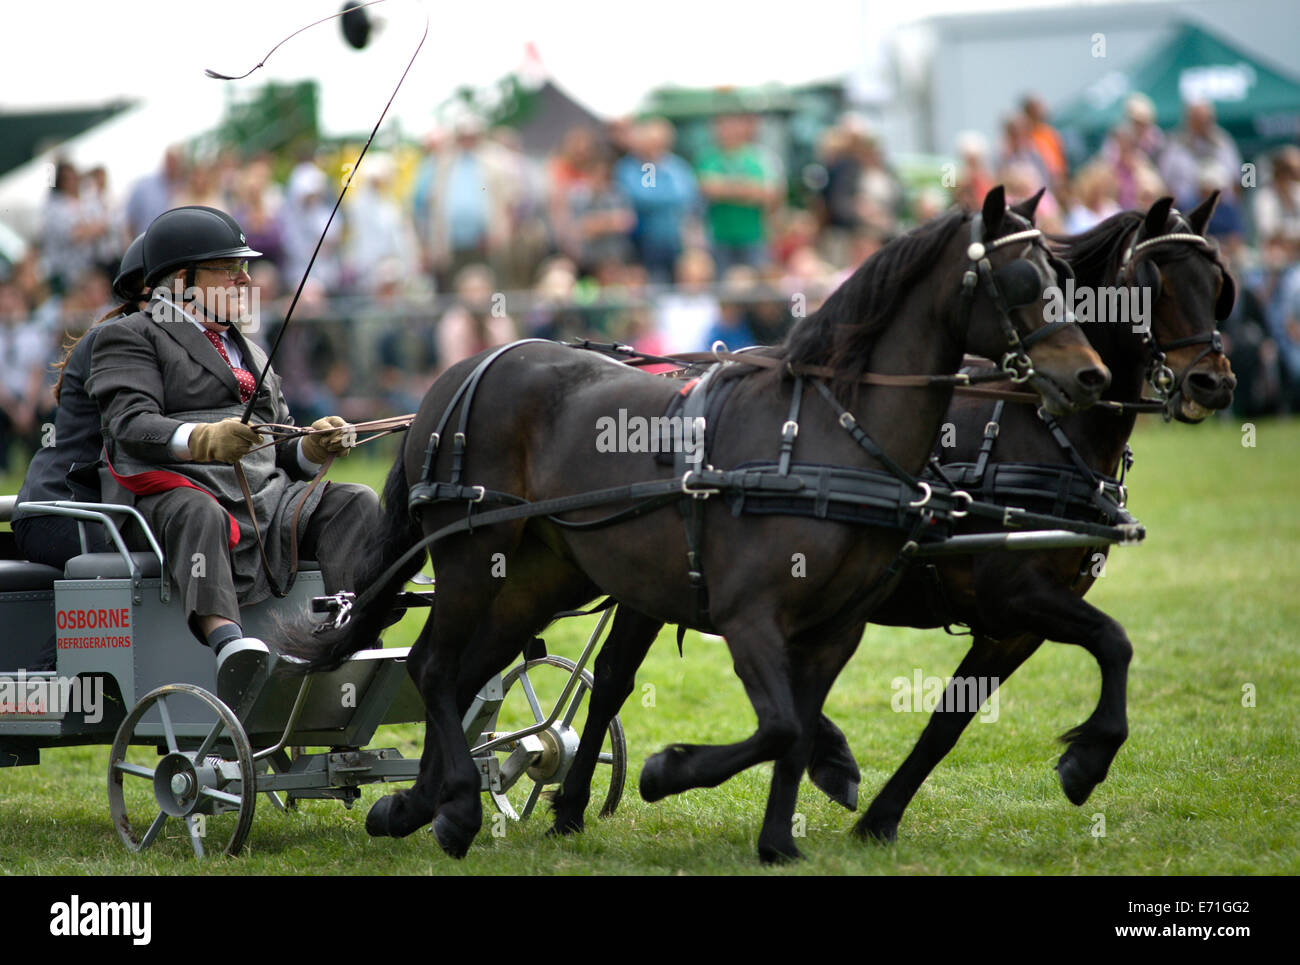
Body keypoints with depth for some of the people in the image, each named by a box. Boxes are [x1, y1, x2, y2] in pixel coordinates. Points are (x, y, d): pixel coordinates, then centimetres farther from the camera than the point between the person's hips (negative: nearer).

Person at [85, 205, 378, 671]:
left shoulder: (250, 353, 33)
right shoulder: (131, 338, 10)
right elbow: (129, 426, -8)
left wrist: (313, 448, 2)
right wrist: (204, 440, -27)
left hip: (266, 496, 7)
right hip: (179, 490, -6)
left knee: (356, 503, -18)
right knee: (199, 514, -41)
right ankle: (225, 638, -62)